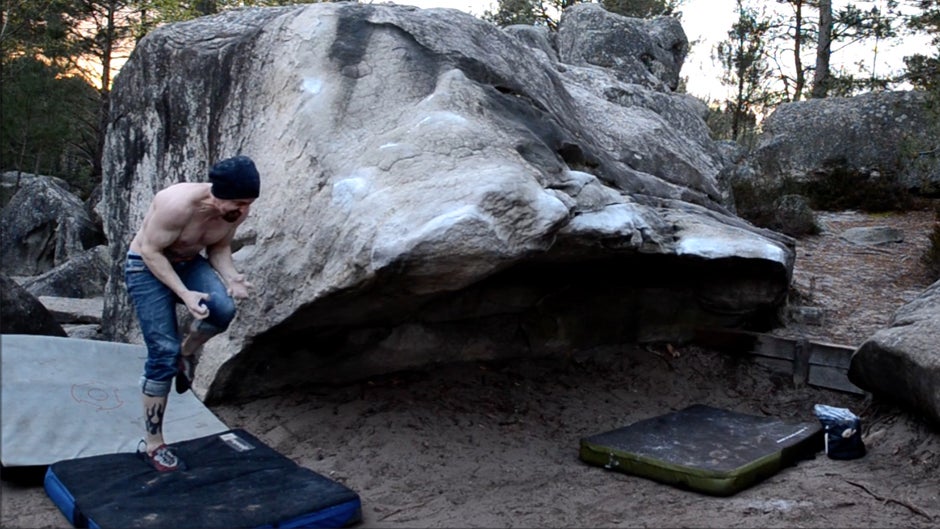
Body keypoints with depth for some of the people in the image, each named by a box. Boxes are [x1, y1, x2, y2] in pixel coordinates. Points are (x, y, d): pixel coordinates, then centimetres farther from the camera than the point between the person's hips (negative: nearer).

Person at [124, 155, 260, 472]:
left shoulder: (236, 210, -14)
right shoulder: (178, 204, -33)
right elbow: (150, 251, -24)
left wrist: (231, 277, -18)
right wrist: (185, 294, -31)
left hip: (189, 262, 5)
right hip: (147, 267, -5)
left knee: (223, 308, -27)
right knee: (164, 353, -10)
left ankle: (188, 353, 7)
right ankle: (152, 443, 6)